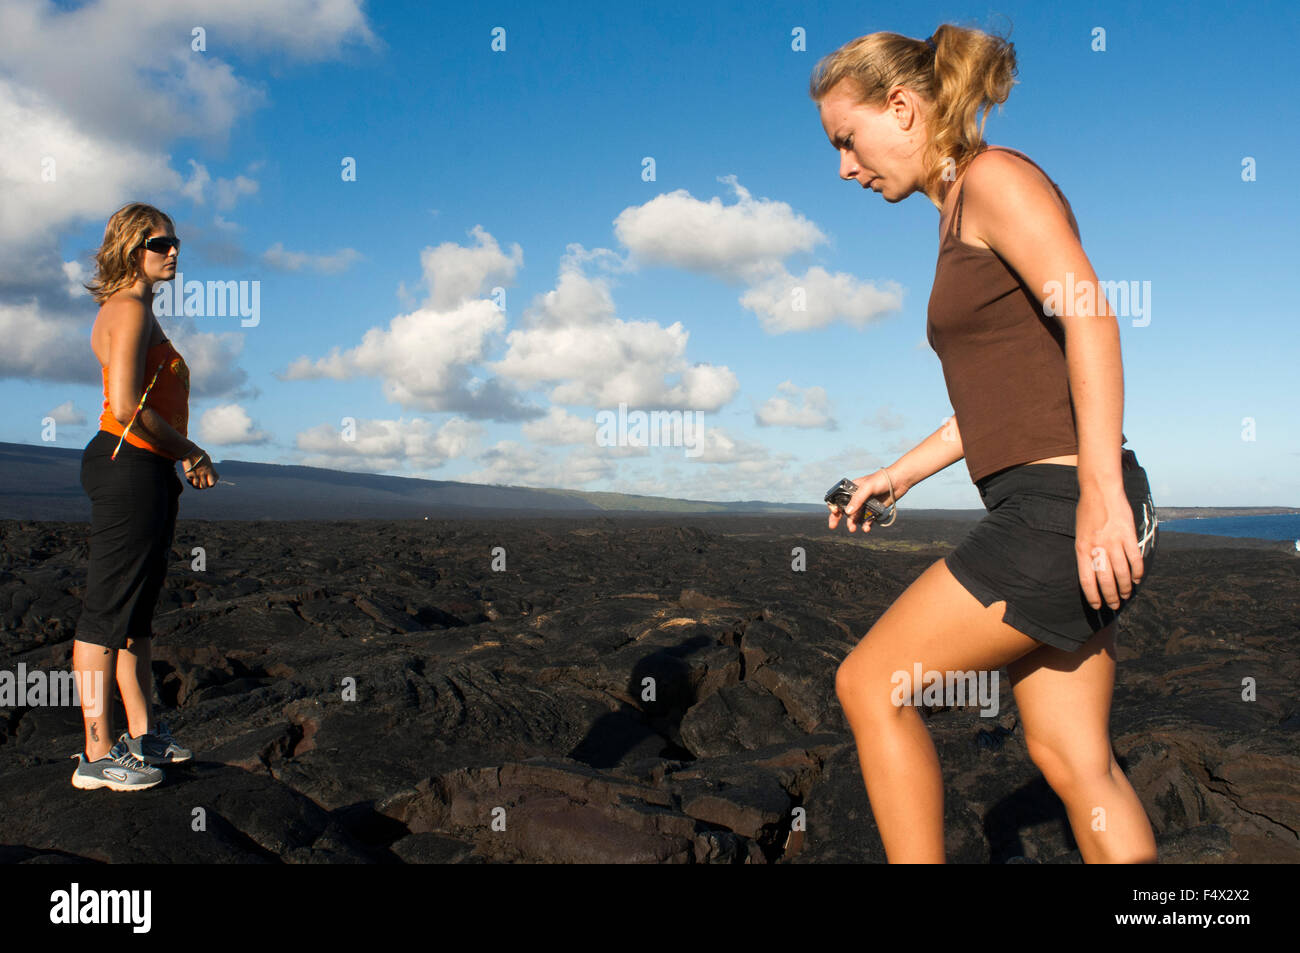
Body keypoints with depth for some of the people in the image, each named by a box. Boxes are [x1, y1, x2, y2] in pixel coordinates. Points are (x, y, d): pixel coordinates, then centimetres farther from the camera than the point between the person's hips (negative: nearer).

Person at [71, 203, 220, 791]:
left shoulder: (138, 311, 20)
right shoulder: (129, 310, -11)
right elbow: (127, 408, -22)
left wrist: (181, 457, 10)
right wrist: (192, 454, -11)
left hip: (146, 471, 11)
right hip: (129, 468, -11)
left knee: (138, 608, 16)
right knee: (106, 613, -5)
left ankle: (143, 733, 27)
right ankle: (98, 755, 2)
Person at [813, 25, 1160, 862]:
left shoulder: (997, 176, -5)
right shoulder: (959, 218, 21)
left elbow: (1090, 316, -19)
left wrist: (1102, 492, -26)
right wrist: (902, 473, 24)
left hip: (1060, 505, -9)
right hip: (1044, 511, 9)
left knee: (870, 684, -2)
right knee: (1073, 761, 11)